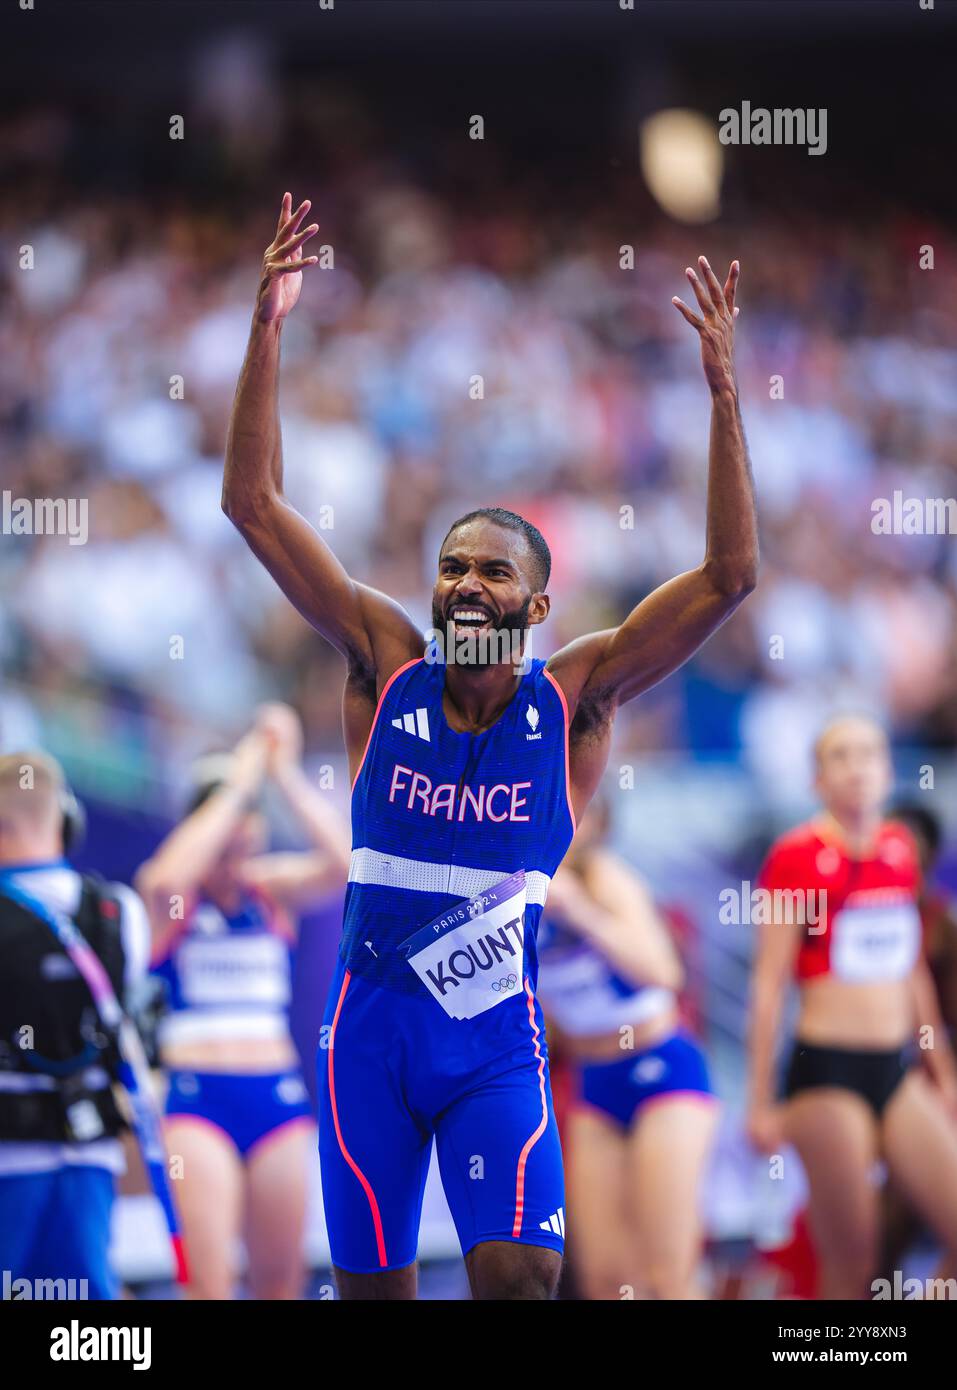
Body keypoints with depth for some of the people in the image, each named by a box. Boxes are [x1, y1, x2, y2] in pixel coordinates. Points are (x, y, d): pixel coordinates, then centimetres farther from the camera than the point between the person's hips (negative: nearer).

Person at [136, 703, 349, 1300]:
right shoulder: (170, 897, -1)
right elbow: (169, 877, -25)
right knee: (210, 1283, -12)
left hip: (278, 1092, 4)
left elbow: (344, 862, -10)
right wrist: (240, 784, -19)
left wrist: (287, 774, -14)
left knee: (280, 1283, 7)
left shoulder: (274, 888, 7)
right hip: (195, 1096, -4)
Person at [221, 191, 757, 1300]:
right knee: (370, 1286, 6)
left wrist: (722, 392, -20)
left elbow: (728, 576, -11)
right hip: (370, 1027, 2)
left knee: (518, 1275, -19)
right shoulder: (385, 667, 0)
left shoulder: (574, 700, -4)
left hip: (497, 1040, -2)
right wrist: (266, 327, -13)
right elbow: (253, 503, -4)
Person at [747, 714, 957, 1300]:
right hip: (829, 1071, -6)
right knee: (852, 1268, -5)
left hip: (899, 1072, 6)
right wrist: (761, 1101, -5)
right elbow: (769, 985, -5)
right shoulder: (797, 856, -7)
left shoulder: (900, 848, 9)